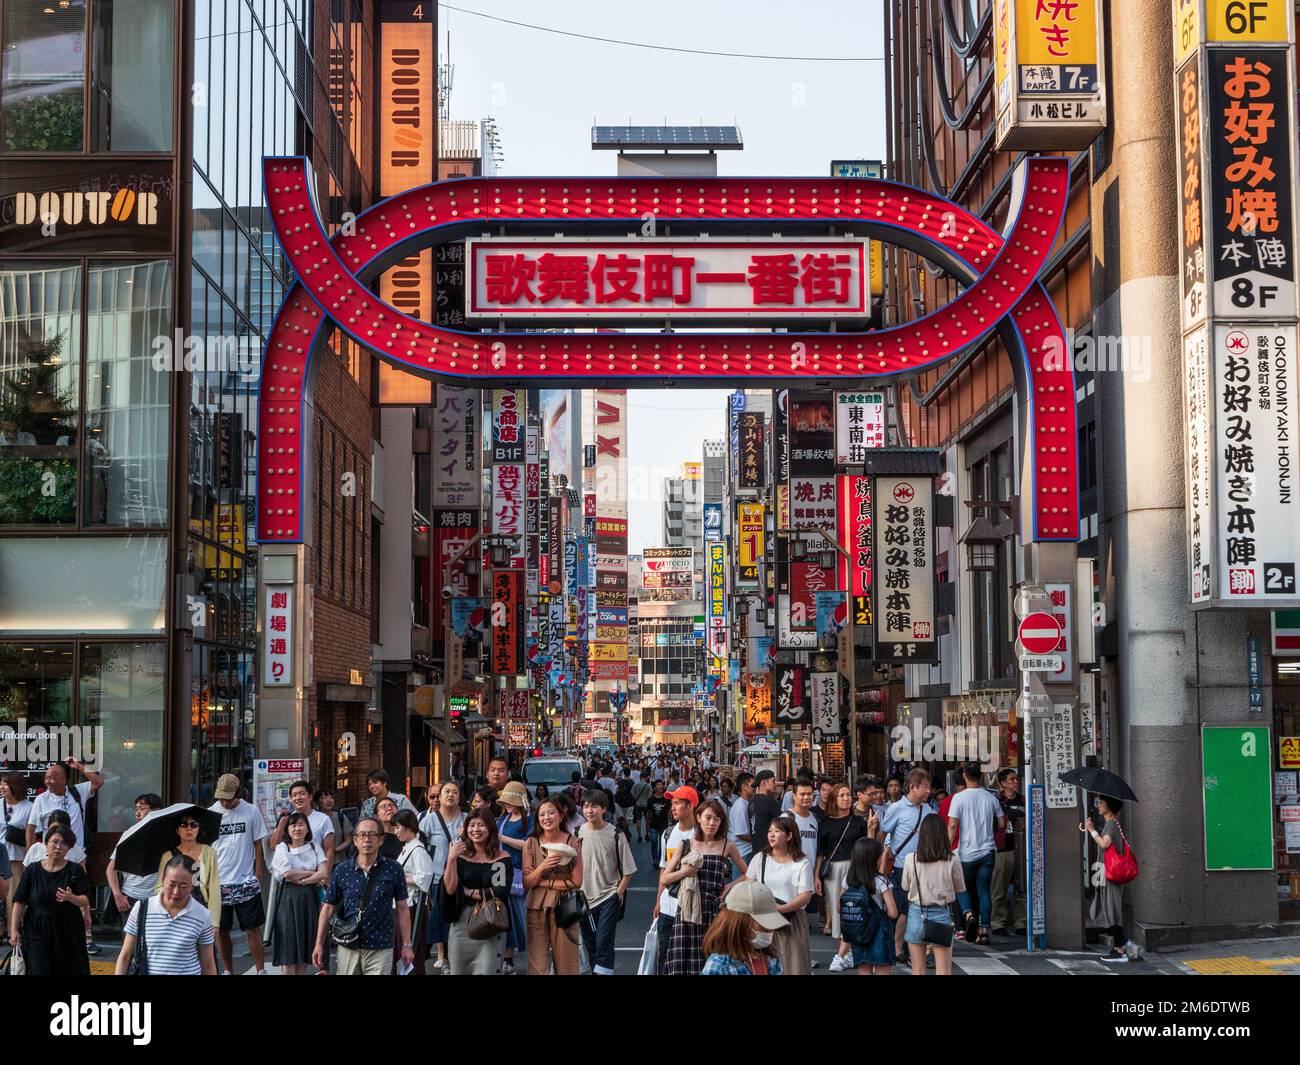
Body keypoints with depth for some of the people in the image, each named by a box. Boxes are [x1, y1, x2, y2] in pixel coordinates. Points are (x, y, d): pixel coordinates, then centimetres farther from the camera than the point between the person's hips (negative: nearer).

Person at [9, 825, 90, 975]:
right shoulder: (32, 870, 3)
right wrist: (14, 930, -5)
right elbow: (19, 902, 2)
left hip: (68, 933, 0)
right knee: (38, 970, -9)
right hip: (36, 933, 0)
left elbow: (85, 901, -6)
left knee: (69, 970, 4)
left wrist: (70, 898, -27)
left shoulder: (75, 870, 0)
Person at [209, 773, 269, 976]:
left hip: (246, 882, -1)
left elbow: (258, 846, 4)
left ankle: (261, 970, 6)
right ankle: (228, 971, 21)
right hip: (219, 883, 1)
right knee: (220, 931, 9)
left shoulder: (251, 812, -1)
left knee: (253, 929, 0)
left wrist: (258, 877, -2)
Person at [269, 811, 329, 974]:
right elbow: (288, 874, -11)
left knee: (304, 944, 4)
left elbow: (324, 873, -2)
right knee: (289, 946, -6)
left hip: (309, 899, 3)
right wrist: (312, 873, -4)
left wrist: (302, 880, -11)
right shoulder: (282, 848, 2)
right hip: (289, 899, -3)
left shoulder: (314, 847, 10)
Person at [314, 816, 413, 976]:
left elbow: (402, 909, 4)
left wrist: (406, 945, 2)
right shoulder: (341, 870, 3)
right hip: (348, 949, 2)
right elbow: (328, 909, 7)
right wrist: (319, 945, 4)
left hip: (380, 949, -2)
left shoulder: (393, 869, 0)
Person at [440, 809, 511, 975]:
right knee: (459, 971, 7)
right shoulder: (460, 856, 5)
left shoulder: (502, 858, 1)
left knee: (486, 971, -11)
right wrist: (451, 859, -14)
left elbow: (501, 892, -8)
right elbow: (450, 889, -4)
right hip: (461, 924, 2)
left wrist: (468, 891, -5)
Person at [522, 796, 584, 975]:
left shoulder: (573, 842, -1)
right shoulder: (531, 843, 2)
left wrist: (542, 882, -7)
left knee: (566, 966, 3)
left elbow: (576, 881, -4)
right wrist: (543, 866, -18)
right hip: (536, 908, 1)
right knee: (537, 966, 0)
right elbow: (526, 884, 0)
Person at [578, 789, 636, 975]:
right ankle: (595, 970, 24)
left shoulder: (615, 835, -9)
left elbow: (627, 869, -3)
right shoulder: (578, 833, 1)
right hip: (585, 897, 4)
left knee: (603, 941, -13)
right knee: (589, 942, 11)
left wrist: (618, 892, -8)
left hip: (608, 897, -4)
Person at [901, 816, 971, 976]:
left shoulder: (911, 859, -7)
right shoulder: (952, 861, -9)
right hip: (941, 915, -1)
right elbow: (960, 891, 2)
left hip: (916, 914, 1)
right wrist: (967, 913, 18)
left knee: (918, 970, 11)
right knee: (944, 971, 4)